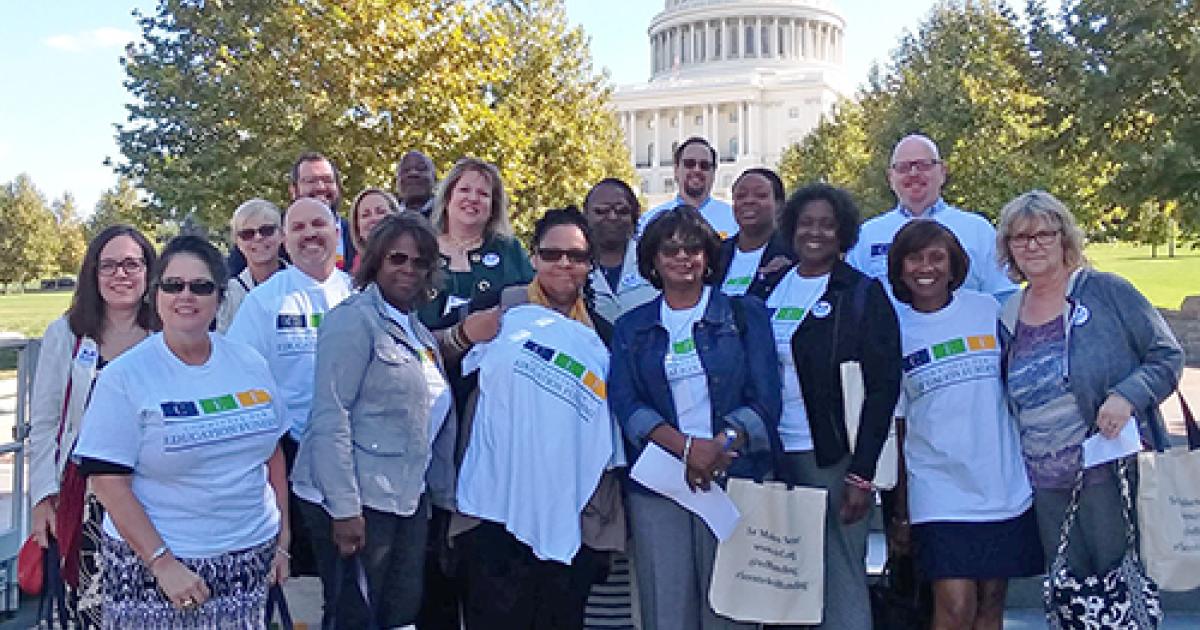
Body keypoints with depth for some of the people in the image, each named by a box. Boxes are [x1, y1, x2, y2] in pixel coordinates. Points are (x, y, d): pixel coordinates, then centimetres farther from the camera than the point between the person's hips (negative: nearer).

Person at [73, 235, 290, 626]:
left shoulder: (250, 363, 4)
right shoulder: (123, 376, -7)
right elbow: (109, 481, -10)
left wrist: (283, 539, 9)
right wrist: (164, 564, -16)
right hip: (155, 567, -3)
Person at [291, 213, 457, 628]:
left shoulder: (418, 332, 15)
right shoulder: (355, 320, -9)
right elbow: (331, 416, -17)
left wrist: (444, 495, 16)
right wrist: (345, 509, -21)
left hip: (408, 499, 8)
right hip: (356, 501, -8)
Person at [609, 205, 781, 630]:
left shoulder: (744, 314, 8)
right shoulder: (632, 328, 13)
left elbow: (764, 398, 1)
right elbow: (625, 403, 0)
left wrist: (719, 445, -15)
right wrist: (686, 447, -15)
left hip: (734, 477, -1)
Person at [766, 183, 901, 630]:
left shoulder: (864, 294, -2)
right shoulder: (770, 288, 10)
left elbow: (883, 387, -7)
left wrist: (862, 474, -13)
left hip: (835, 458, -4)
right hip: (776, 456, 4)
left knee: (841, 580, -2)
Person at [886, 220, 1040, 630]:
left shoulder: (987, 310, 2)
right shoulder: (894, 331, 0)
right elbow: (895, 422, 5)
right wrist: (900, 502, 6)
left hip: (1005, 485, 2)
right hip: (939, 491, -2)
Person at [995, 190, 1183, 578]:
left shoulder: (1106, 291, -3)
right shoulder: (1008, 317, 10)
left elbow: (1167, 356, -3)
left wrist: (1127, 396, -20)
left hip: (1111, 475, -4)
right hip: (1046, 487, 5)